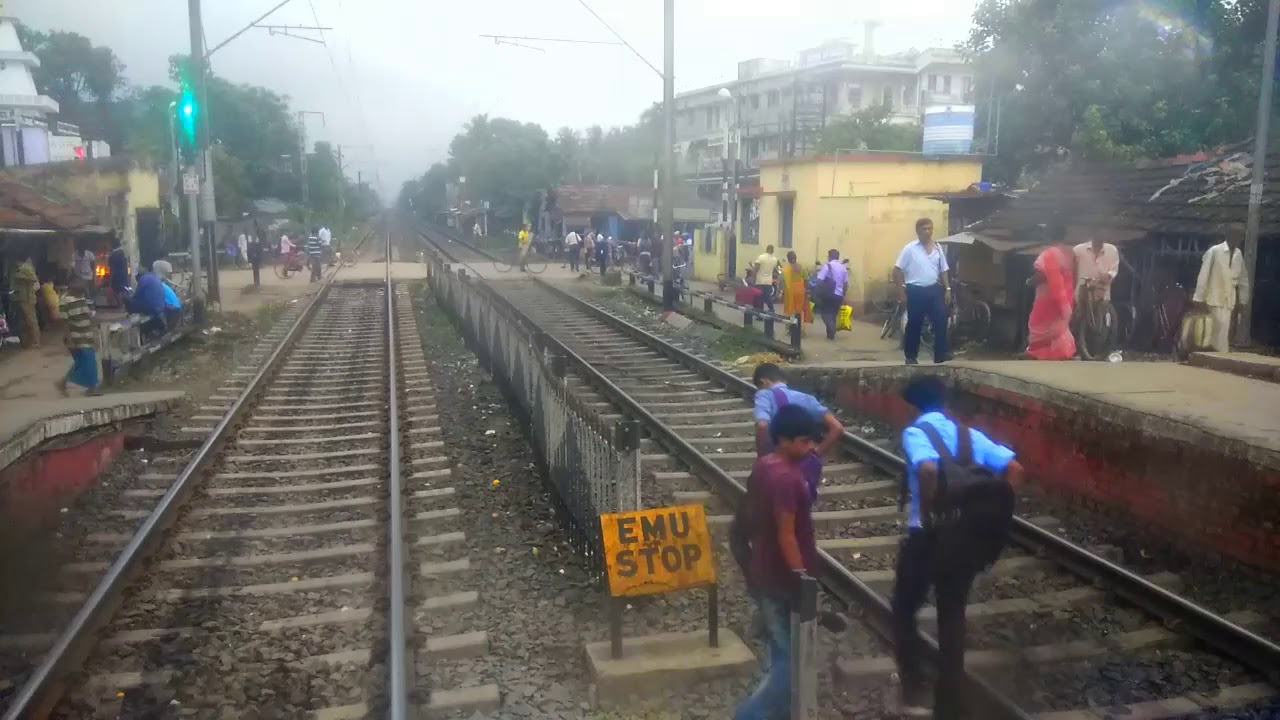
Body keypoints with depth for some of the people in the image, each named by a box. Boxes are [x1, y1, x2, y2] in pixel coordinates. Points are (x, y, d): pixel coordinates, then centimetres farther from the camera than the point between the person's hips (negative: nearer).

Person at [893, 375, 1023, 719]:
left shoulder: (915, 432, -8)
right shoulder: (968, 434, 8)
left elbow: (927, 469, -30)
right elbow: (1014, 468, 1)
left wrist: (927, 514, -18)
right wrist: (991, 513, 4)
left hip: (926, 536, -5)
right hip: (965, 538, 5)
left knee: (904, 611, 17)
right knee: (952, 620, 14)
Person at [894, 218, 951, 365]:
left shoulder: (937, 248, 8)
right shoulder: (910, 249, -6)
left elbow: (943, 270, 15)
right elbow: (897, 270, -6)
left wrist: (947, 289, 6)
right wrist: (901, 292, -10)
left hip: (934, 289, 4)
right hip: (916, 291, -4)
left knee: (941, 321, -3)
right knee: (914, 325, 3)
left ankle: (940, 356, 3)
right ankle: (910, 357, 14)